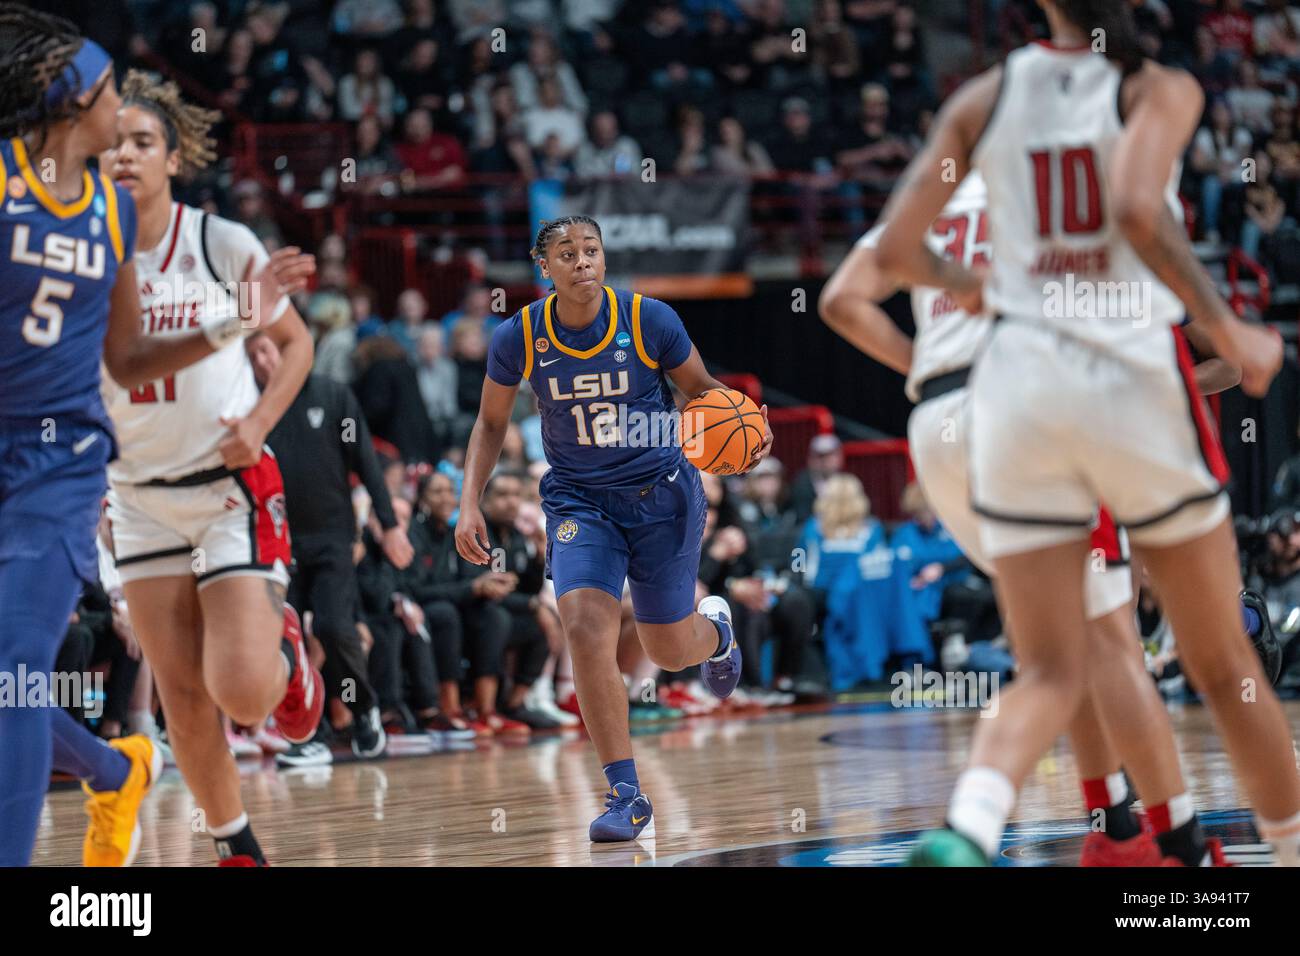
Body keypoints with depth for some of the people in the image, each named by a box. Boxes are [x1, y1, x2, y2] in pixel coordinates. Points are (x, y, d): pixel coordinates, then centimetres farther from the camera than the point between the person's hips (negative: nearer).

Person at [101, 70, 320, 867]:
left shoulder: (225, 245, -9)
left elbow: (297, 342, 4)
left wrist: (258, 422, -11)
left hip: (233, 487, -3)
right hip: (141, 496, 3)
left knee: (242, 693, -15)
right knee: (183, 696, 2)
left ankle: (286, 644, 21)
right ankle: (238, 847, 21)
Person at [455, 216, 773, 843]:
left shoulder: (650, 320, -13)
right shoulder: (518, 338, -9)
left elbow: (701, 388, 4)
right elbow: (491, 423, 8)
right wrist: (469, 503, -2)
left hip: (660, 491, -1)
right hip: (578, 501, 1)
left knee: (670, 650, 7)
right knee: (585, 628, -22)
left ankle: (714, 629, 49)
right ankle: (627, 797, -16)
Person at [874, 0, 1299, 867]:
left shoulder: (986, 97, 9)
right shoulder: (1159, 90, -1)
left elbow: (895, 249, 7)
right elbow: (1138, 210, -21)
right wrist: (1229, 334, -11)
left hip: (1019, 380, 3)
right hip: (1133, 373, -2)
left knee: (1050, 674, 3)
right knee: (1224, 662, 13)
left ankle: (966, 830, -25)